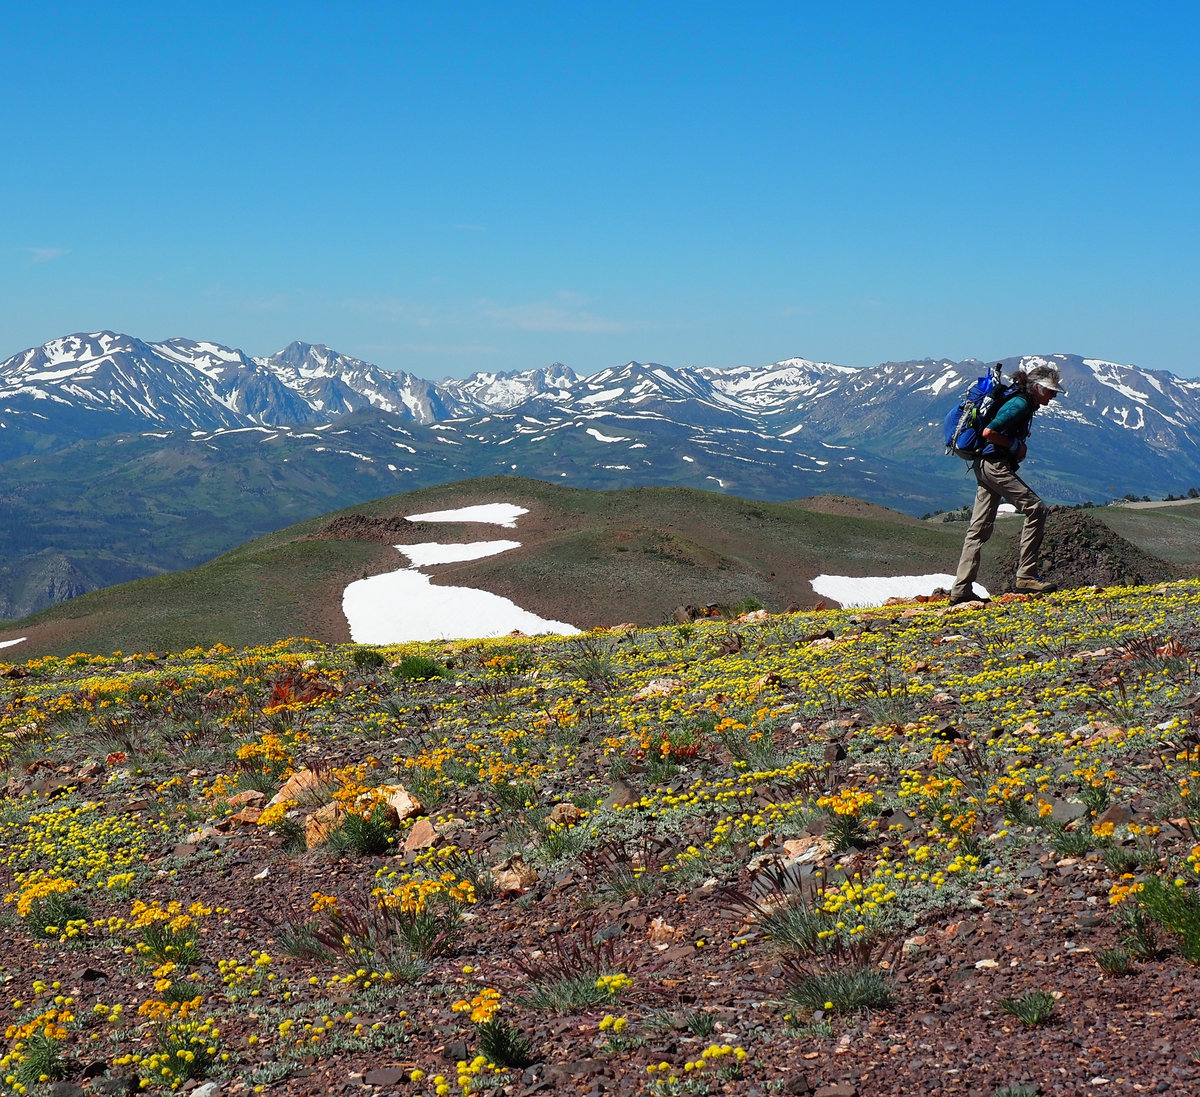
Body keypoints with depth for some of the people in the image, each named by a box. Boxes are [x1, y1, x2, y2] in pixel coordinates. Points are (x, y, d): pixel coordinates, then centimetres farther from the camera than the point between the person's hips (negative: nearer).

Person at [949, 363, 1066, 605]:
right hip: (995, 465, -10)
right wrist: (1015, 445, -10)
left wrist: (1018, 450, 10)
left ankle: (961, 590, 7)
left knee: (980, 527, 7)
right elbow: (988, 433, -21)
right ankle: (1026, 576, -11)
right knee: (1035, 508, -11)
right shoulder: (1020, 405, -14)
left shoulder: (1026, 404, 17)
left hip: (985, 466, 10)